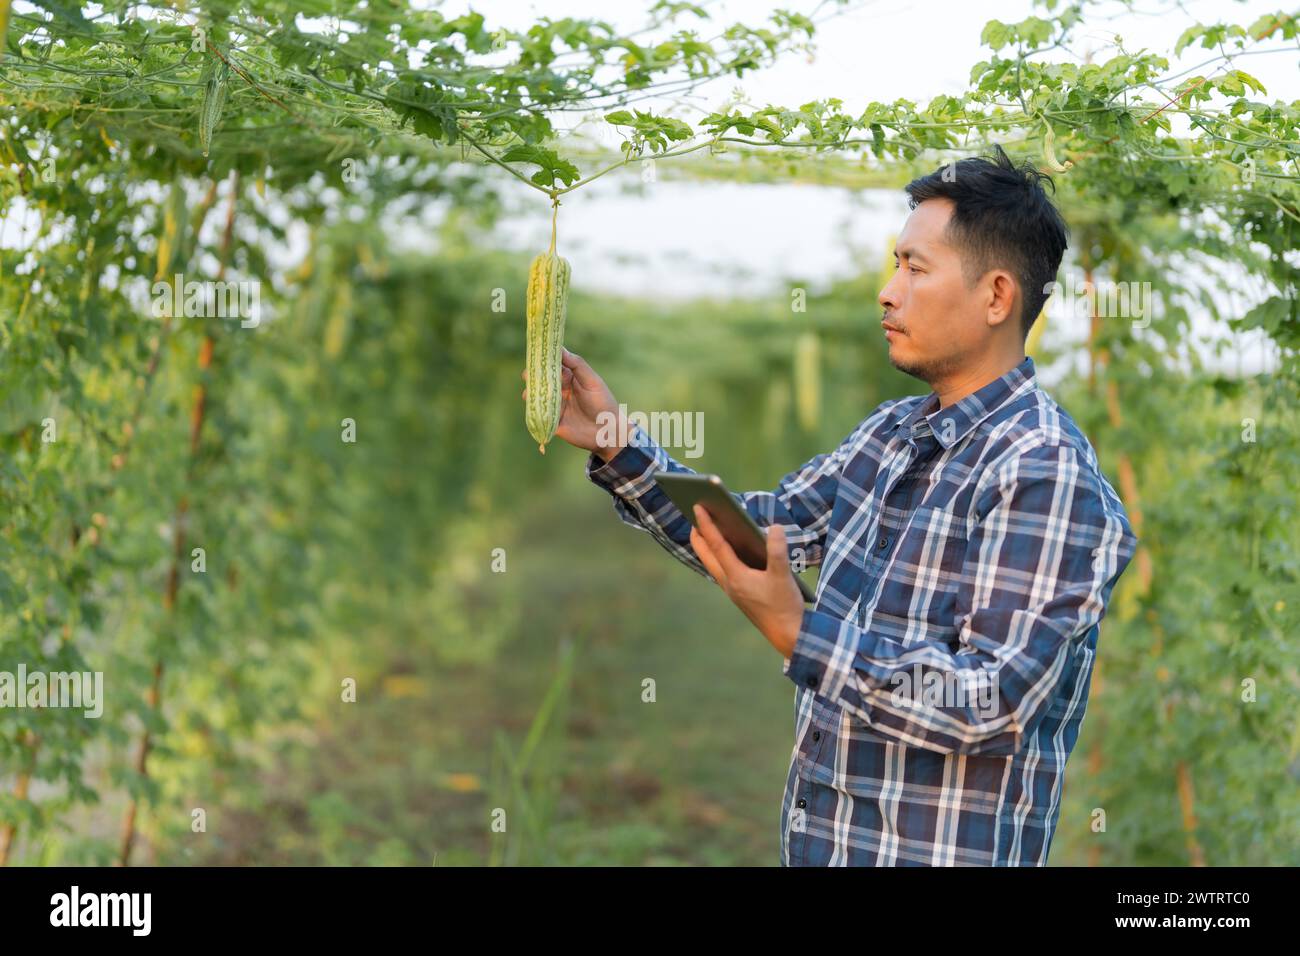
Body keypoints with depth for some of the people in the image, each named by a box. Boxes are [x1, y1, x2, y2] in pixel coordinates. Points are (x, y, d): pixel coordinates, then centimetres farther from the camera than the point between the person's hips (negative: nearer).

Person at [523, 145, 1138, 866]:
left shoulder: (1045, 475, -19)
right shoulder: (893, 432, 8)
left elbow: (992, 704, -25)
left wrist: (798, 633, -28)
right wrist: (618, 450, 1)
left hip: (935, 851, -8)